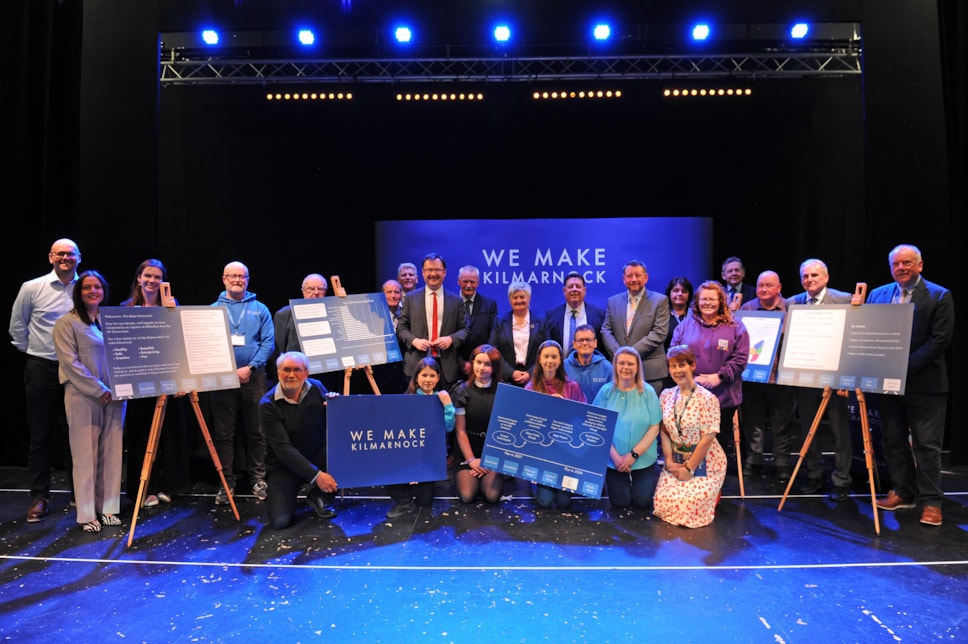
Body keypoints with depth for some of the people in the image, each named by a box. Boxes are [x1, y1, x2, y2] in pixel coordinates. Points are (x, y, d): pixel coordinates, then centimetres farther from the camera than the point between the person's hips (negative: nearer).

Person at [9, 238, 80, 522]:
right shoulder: (32, 288, -1)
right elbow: (17, 326, 8)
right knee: (40, 435, 5)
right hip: (41, 370, -1)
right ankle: (39, 497, 15)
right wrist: (31, 351, 7)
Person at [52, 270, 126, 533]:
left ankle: (108, 508, 16)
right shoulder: (67, 323, -1)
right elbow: (70, 363, -8)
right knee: (86, 454, 0)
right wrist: (100, 390, -14)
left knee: (112, 453, 6)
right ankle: (87, 514, 9)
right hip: (82, 396, -4)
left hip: (114, 397, 4)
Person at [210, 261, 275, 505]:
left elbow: (268, 342, -1)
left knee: (256, 431, 5)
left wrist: (250, 367, -13)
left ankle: (258, 479, 17)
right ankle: (226, 482, 15)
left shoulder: (260, 309, 6)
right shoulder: (213, 310, 8)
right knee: (224, 433, 5)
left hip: (253, 376, -1)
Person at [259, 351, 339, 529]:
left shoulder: (316, 388, -5)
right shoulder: (268, 404, -16)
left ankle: (320, 497, -2)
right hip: (284, 466, -3)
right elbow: (283, 448, -23)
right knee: (280, 521, -18)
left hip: (317, 457, 3)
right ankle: (273, 491, 18)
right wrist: (316, 475, -31)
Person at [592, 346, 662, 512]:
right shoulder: (606, 391, -6)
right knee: (620, 503, 0)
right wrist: (615, 456, -13)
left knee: (643, 502, -1)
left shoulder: (648, 392, -7)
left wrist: (633, 455, -14)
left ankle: (636, 484, 31)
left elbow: (654, 428, -7)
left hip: (644, 459, 0)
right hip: (614, 460, 0)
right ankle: (624, 484, 33)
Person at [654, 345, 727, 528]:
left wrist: (689, 468, -14)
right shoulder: (666, 395, 1)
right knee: (664, 502, -6)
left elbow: (707, 438, -17)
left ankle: (713, 494, 19)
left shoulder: (707, 398, -16)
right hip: (676, 461, 5)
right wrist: (669, 461, -6)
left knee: (689, 505, -16)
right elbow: (664, 431, 4)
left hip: (704, 462, -5)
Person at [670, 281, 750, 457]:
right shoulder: (685, 325, 9)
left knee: (722, 441, 10)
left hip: (723, 396, -1)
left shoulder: (735, 326, 4)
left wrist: (720, 376, -13)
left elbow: (741, 358, -3)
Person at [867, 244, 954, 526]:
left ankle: (931, 502, 10)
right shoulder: (877, 295, 9)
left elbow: (940, 340, -11)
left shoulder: (940, 296, -4)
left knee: (927, 444, 1)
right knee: (893, 440, 11)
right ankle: (903, 493, 24)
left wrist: (906, 366, -17)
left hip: (924, 384, -4)